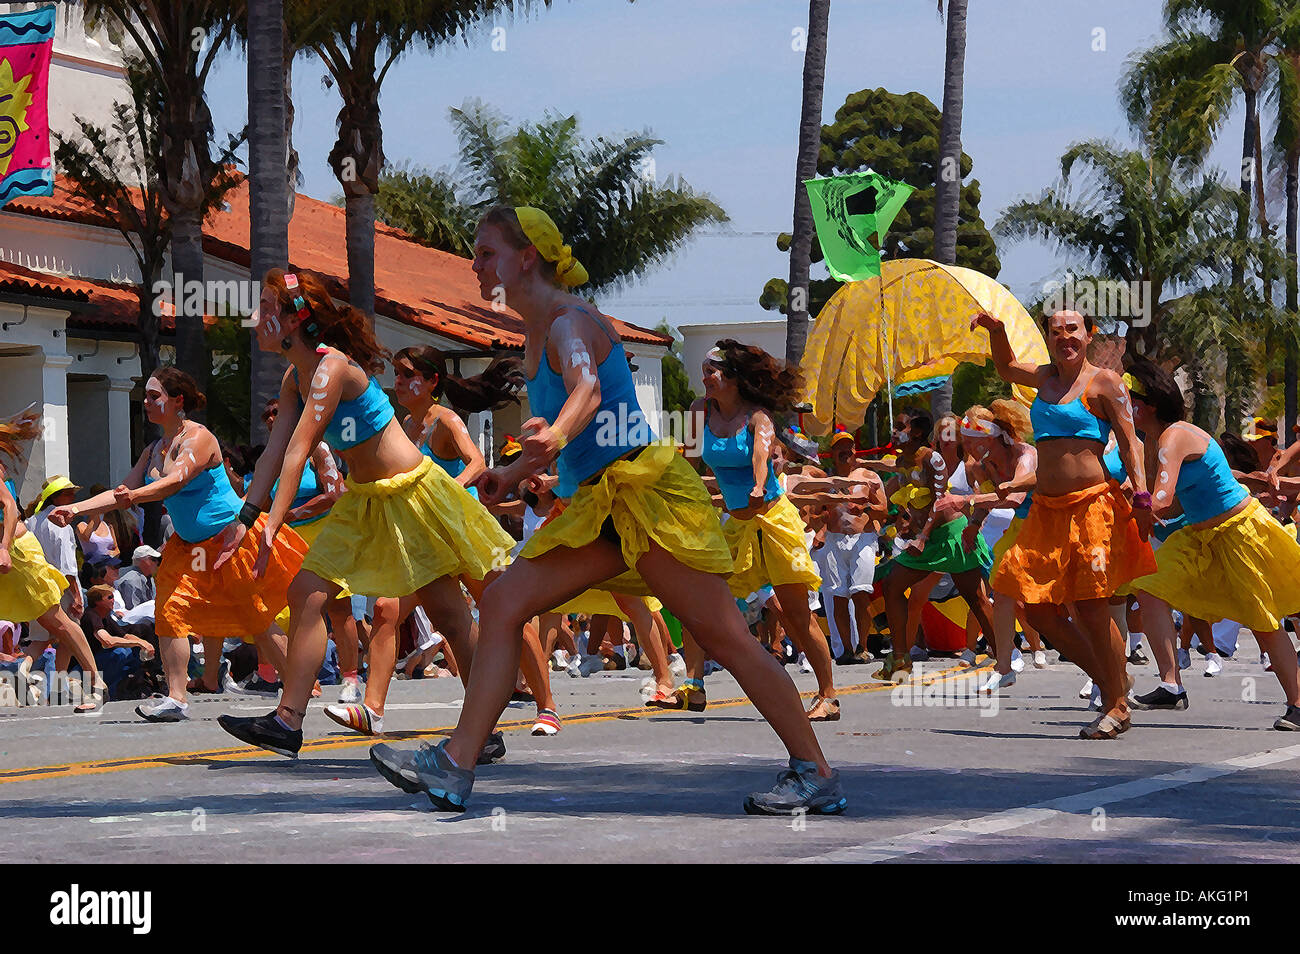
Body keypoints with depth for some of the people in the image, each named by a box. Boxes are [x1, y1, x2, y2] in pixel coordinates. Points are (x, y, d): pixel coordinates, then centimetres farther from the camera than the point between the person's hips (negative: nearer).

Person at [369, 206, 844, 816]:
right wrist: (516, 472, 25)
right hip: (597, 504, 10)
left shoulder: (569, 321, -12)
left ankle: (816, 775, -1)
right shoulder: (538, 333, 16)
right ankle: (455, 765, -4)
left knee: (725, 640, -7)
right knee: (503, 603, -1)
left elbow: (586, 390, -35)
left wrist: (555, 436, -53)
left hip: (646, 490, -10)